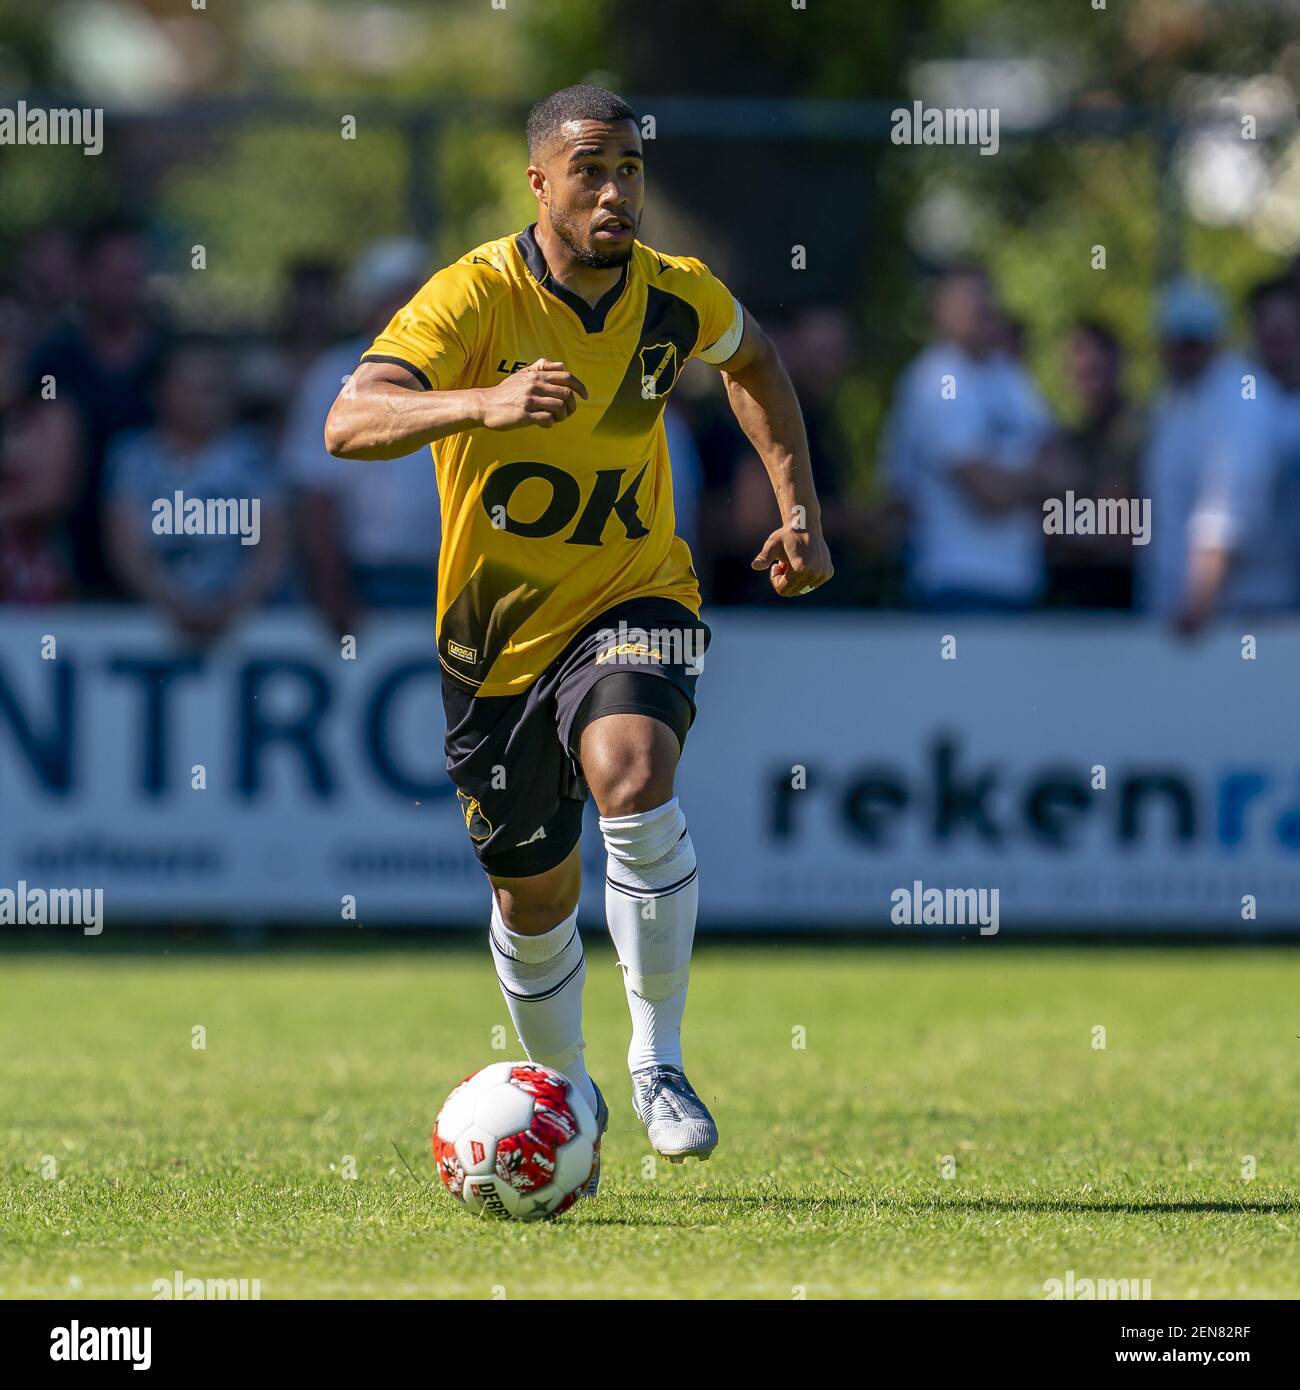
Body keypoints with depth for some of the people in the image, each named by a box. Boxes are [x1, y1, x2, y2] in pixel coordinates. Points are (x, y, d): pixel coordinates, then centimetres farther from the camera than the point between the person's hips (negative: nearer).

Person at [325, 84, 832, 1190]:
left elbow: (752, 360, 18)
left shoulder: (677, 299, -8)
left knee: (632, 777, -31)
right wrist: (480, 403, -50)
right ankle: (566, 1094, 38)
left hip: (634, 600, 0)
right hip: (498, 630, 0)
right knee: (534, 895, 10)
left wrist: (799, 510, 9)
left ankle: (658, 1058, -17)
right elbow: (349, 423, -33)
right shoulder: (477, 296, -19)